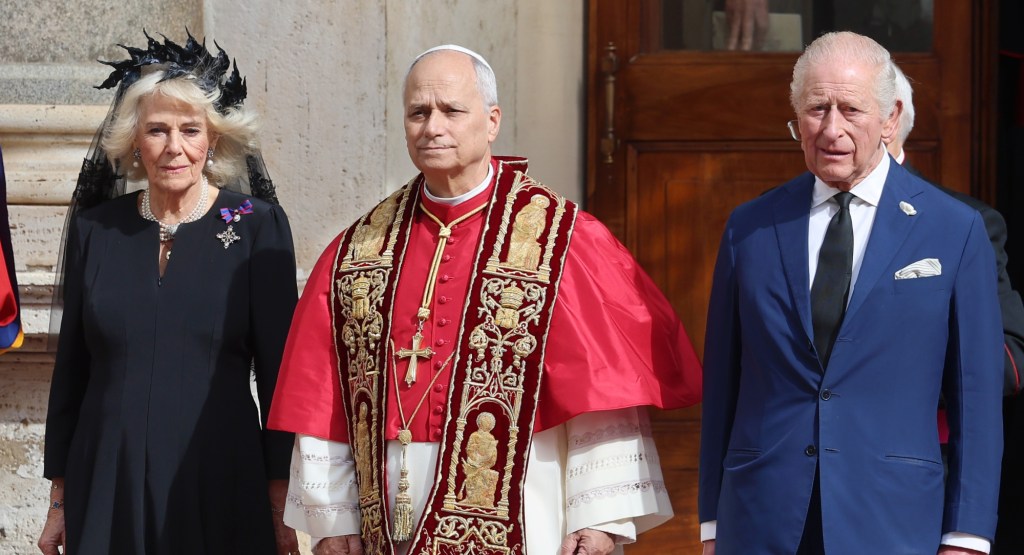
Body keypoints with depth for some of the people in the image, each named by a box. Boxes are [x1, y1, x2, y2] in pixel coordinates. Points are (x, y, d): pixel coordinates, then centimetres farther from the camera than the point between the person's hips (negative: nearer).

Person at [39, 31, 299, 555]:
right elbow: (71, 368, 8)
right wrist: (59, 499, 7)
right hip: (107, 488, 2)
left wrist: (281, 502, -6)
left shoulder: (258, 226, -3)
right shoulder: (95, 229, 4)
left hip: (222, 489, -2)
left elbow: (278, 371, -3)